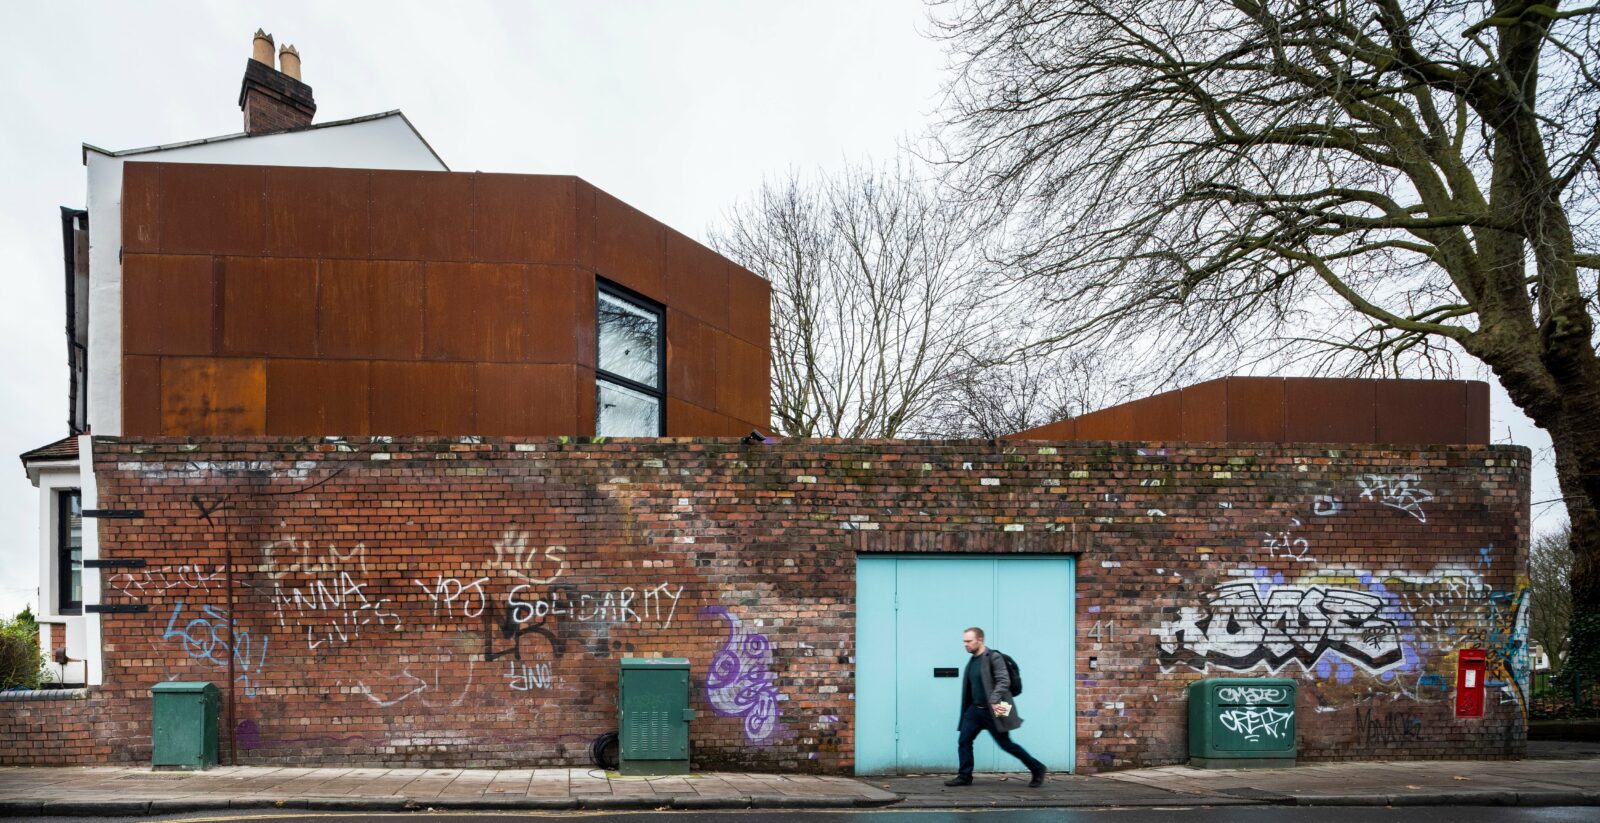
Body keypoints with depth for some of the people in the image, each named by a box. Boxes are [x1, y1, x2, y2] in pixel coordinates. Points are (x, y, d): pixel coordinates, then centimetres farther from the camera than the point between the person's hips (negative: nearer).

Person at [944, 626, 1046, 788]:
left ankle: (1037, 769, 13)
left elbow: (1004, 681, -20)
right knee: (963, 741, 2)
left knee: (1006, 744, -1)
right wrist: (968, 707, 18)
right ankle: (965, 777, 12)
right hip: (974, 709, 8)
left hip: (992, 711, -8)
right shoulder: (972, 661, 13)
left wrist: (994, 701, -28)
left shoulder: (993, 657, -12)